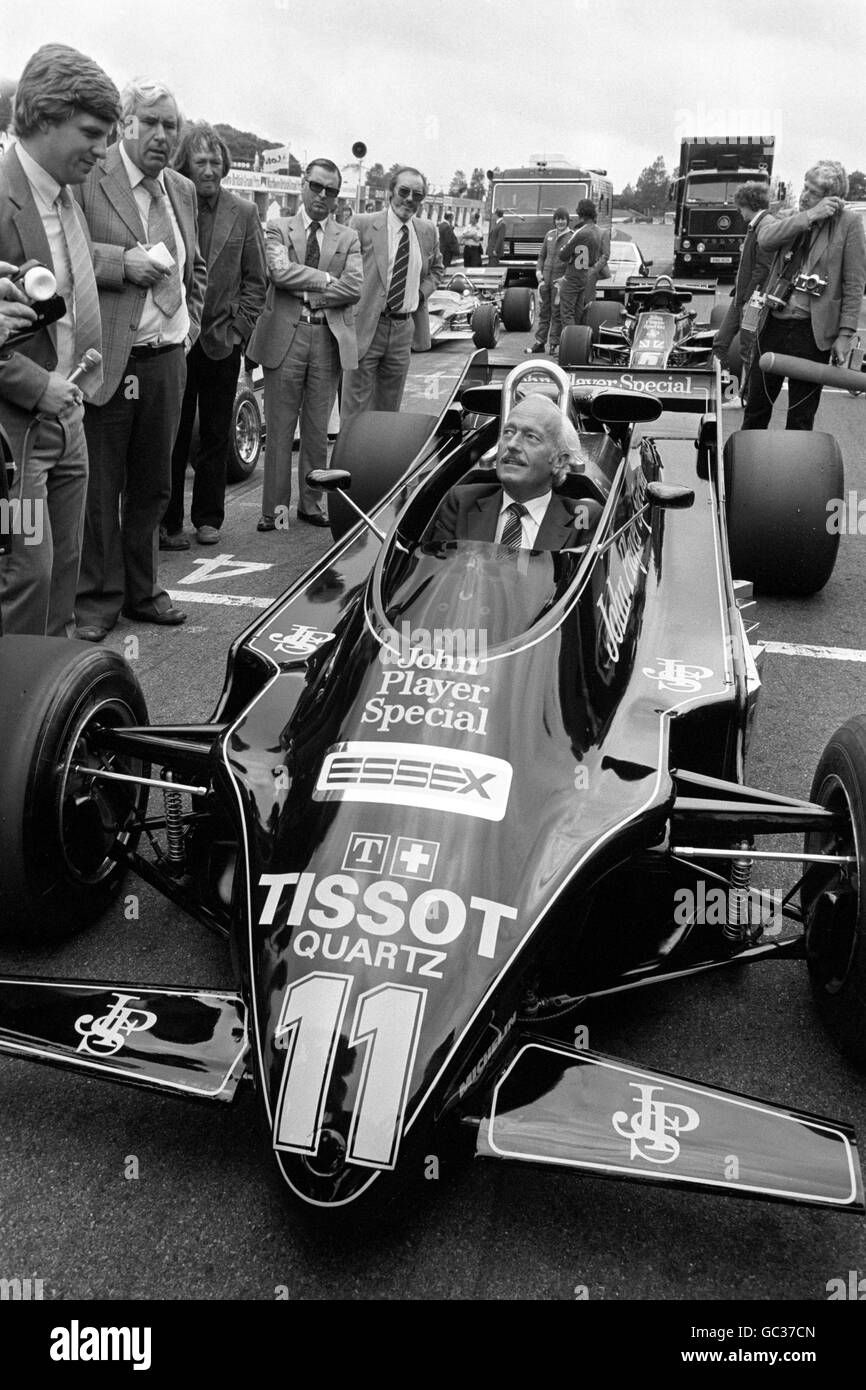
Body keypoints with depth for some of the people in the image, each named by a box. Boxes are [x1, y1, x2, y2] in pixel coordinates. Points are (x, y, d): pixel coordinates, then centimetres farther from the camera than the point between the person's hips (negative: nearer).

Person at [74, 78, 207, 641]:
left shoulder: (183, 190, 15)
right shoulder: (88, 178, -6)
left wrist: (191, 323, 16)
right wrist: (122, 262, -22)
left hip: (168, 358, 6)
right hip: (106, 358, -6)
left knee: (152, 484, 13)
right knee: (99, 486, 1)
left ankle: (141, 590, 26)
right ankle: (97, 599, 14)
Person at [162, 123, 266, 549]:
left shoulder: (243, 213, 5)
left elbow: (256, 280, 7)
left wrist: (236, 329, -1)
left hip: (221, 342, 2)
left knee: (215, 436, 8)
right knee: (173, 436, 0)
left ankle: (207, 518, 18)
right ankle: (168, 522, 7)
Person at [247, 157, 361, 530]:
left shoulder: (348, 237, 13)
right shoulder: (278, 229, 8)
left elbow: (355, 286, -3)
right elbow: (279, 271, -11)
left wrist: (309, 293, -8)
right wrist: (326, 279, -8)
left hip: (329, 336, 2)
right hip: (285, 335, -2)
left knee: (317, 429, 7)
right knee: (280, 428, -1)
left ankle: (311, 502, 17)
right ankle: (275, 507, 5)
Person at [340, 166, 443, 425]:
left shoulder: (428, 231, 9)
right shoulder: (363, 226, -6)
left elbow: (437, 268, 26)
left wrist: (422, 291, 7)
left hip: (405, 327, 5)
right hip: (367, 326, -4)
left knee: (389, 407, 14)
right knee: (356, 407, -2)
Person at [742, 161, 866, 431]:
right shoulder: (791, 219, 8)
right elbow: (765, 239, -14)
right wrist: (810, 216, -18)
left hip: (813, 330, -3)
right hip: (773, 323, 4)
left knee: (801, 415, 5)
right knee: (756, 403, 13)